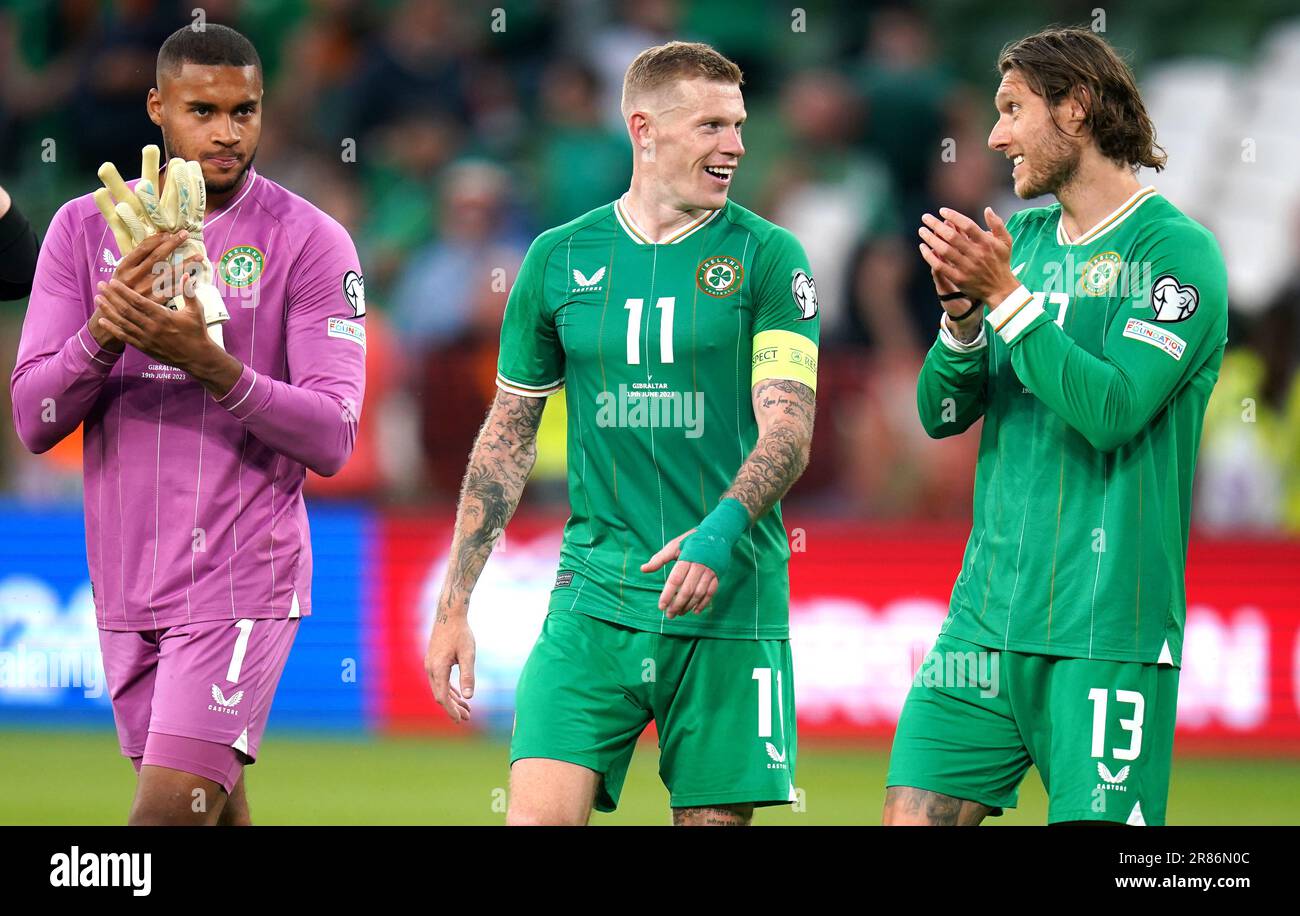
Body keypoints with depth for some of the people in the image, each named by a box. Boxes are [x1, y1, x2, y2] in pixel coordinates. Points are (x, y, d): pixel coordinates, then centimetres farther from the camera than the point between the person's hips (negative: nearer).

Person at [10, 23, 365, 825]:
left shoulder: (310, 242, -4)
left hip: (240, 581, -4)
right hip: (127, 580, 4)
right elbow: (33, 421, 0)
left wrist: (208, 363, -25)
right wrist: (104, 332, -19)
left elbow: (331, 439, -11)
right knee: (213, 810, 11)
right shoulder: (86, 229, 5)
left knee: (168, 812, -14)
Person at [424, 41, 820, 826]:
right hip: (596, 597, 1)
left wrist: (722, 531, -28)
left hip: (728, 605, -1)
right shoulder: (560, 258, 8)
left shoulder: (766, 256, 1)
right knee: (537, 814, -13)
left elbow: (789, 426, -9)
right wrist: (454, 605, 10)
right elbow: (508, 437, 14)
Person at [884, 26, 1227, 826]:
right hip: (987, 612, 6)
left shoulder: (1176, 251, -7)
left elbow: (1112, 410, -18)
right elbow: (941, 412, 10)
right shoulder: (1023, 238, 14)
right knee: (914, 814, 0)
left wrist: (1005, 295, -16)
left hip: (1106, 631, -6)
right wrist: (962, 310, -8)